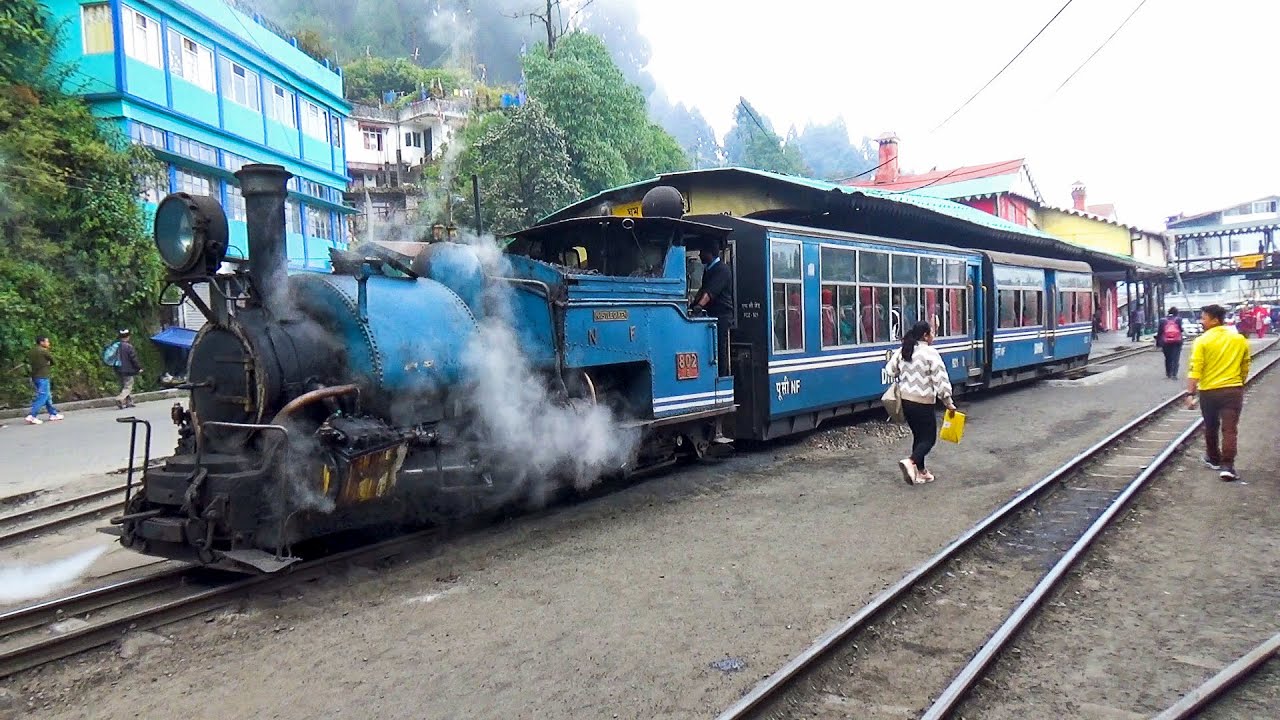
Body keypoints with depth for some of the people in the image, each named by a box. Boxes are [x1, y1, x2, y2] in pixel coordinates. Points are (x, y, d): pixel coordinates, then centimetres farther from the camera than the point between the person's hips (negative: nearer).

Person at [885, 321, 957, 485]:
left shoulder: (903, 351, 6)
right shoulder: (930, 353, -15)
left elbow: (891, 370, 12)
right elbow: (940, 379, -16)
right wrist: (948, 402, -10)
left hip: (905, 400, 7)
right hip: (923, 402, -7)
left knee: (918, 435, 17)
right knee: (929, 437, 3)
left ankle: (920, 472, 20)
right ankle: (910, 462, -20)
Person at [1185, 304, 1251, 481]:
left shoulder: (1202, 341, -10)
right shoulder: (1239, 339, 3)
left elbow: (1195, 370, -16)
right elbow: (1245, 368, 11)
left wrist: (1190, 394, -14)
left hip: (1209, 391, -2)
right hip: (1233, 390, 2)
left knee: (1211, 428, 17)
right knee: (1229, 430, -1)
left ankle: (1214, 459, 34)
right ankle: (1227, 466, -10)